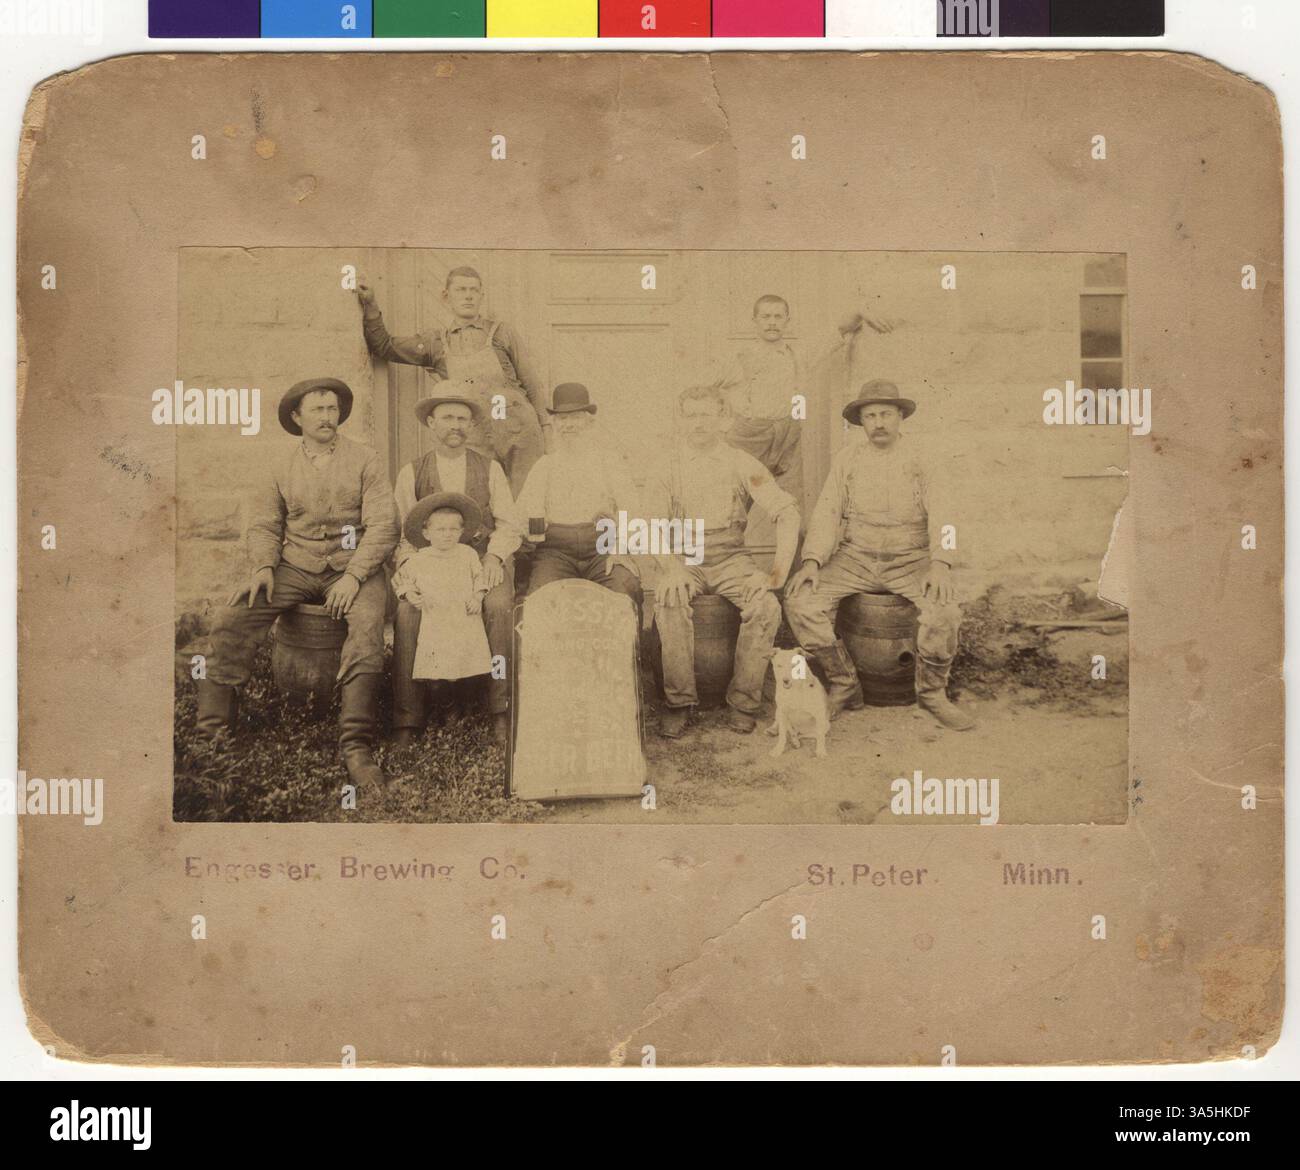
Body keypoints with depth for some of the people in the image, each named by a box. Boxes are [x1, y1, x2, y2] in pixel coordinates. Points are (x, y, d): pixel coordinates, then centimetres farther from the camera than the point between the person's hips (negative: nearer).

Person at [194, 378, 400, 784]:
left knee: (367, 625, -33)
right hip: (294, 567, 3)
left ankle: (357, 747, -32)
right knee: (230, 620, -20)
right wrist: (263, 567, -10)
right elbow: (263, 523, 11)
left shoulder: (364, 461, 3)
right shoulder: (282, 465, 11)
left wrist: (354, 576, -16)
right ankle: (212, 731, -14)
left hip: (350, 568, -2)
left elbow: (383, 525, -4)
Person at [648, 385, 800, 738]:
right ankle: (678, 702, -22)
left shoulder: (742, 465, 4)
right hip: (683, 557, 0)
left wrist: (779, 570, -17)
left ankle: (743, 702, -16)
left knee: (767, 605, -28)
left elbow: (787, 511, -5)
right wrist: (672, 568, -25)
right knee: (669, 603, -33)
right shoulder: (667, 467, 5)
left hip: (731, 557, 1)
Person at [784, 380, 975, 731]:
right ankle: (844, 688, -7)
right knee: (800, 601, -24)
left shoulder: (923, 464, 6)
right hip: (855, 558, 2)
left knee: (943, 608, -32)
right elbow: (826, 514, 3)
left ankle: (932, 693, -7)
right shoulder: (846, 460, 10)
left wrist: (940, 564, -24)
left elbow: (940, 517, -4)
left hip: (910, 560, -1)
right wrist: (811, 561, -15)